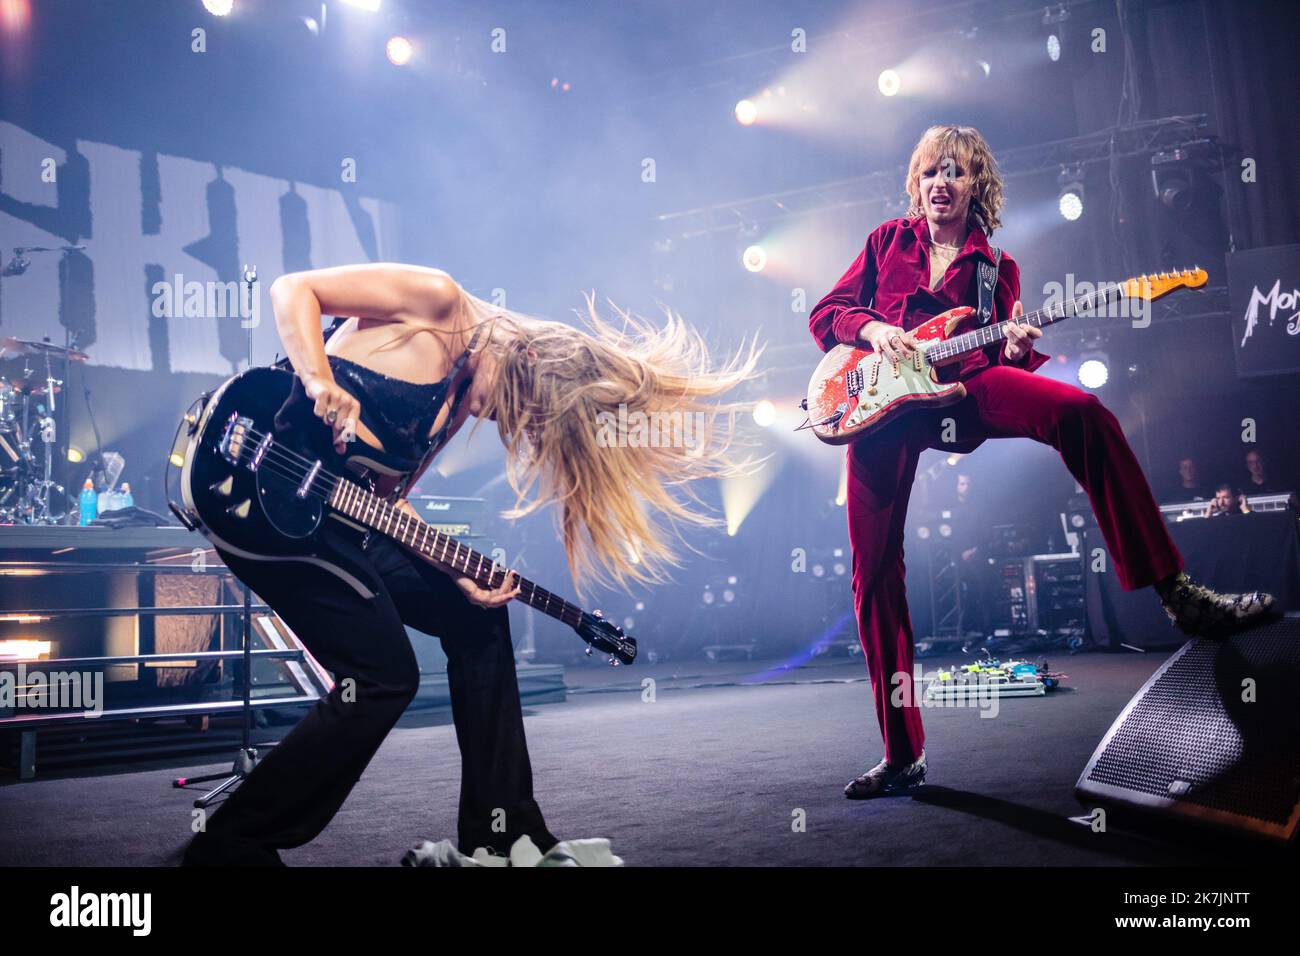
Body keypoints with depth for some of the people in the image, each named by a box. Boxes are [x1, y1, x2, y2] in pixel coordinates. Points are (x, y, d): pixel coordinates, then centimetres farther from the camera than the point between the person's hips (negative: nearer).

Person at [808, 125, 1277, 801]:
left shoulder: (995, 267, 19)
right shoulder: (889, 240, 19)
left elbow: (997, 349, 16)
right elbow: (824, 314, 16)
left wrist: (1016, 352, -8)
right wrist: (872, 329, -4)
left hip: (963, 387, 0)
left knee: (1081, 411, -29)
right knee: (874, 572, -9)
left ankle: (1175, 592, -27)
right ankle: (902, 755, 0)